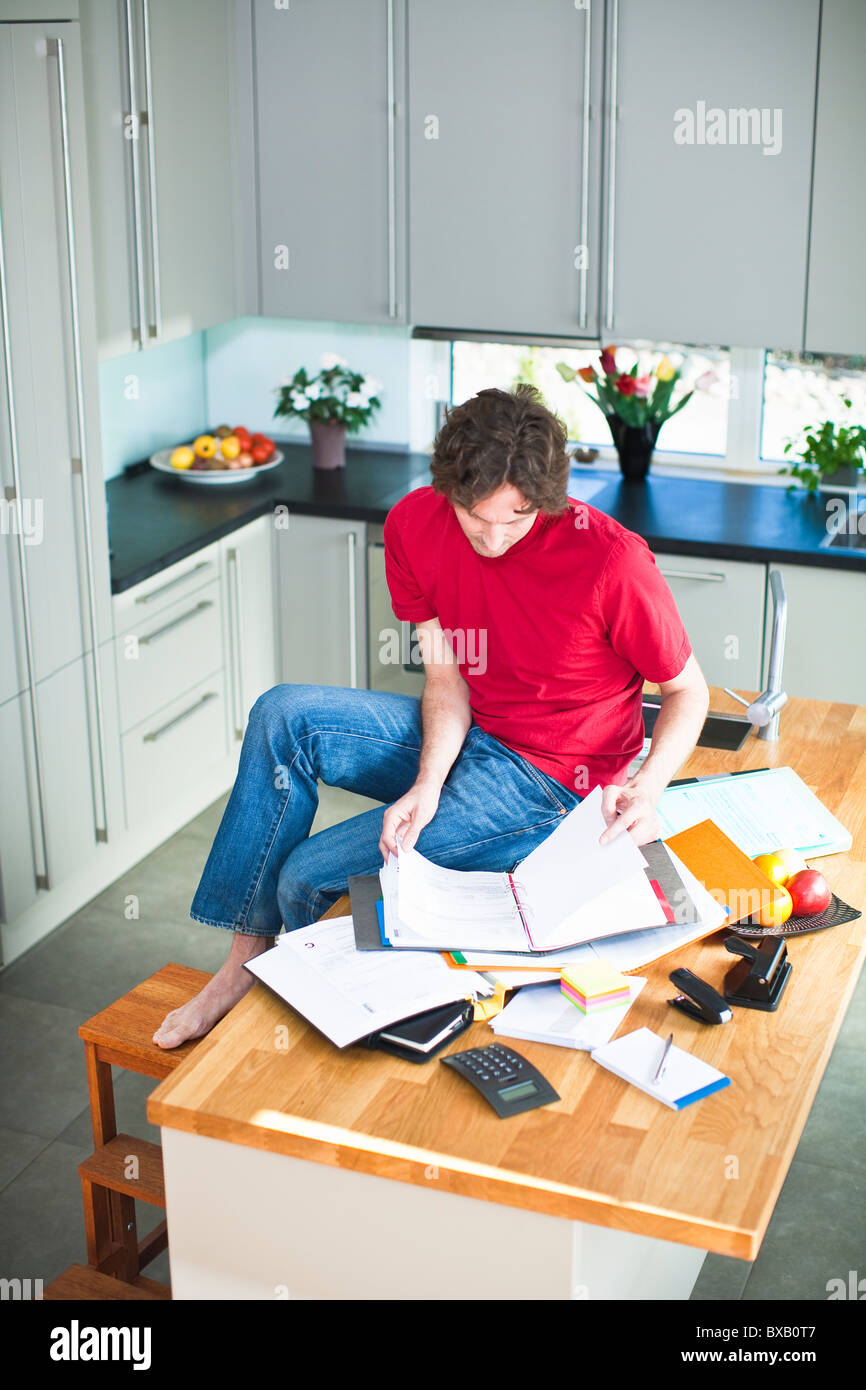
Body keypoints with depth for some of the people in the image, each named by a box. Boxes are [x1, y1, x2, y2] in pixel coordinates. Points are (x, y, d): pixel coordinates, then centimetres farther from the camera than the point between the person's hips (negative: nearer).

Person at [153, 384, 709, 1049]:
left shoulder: (612, 560, -25)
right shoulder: (415, 524, -9)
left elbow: (689, 689, -11)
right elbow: (446, 678, -6)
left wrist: (647, 789, -28)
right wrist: (427, 782, -24)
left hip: (547, 780, -6)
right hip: (459, 738, 6)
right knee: (283, 715, -14)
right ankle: (247, 954, -7)